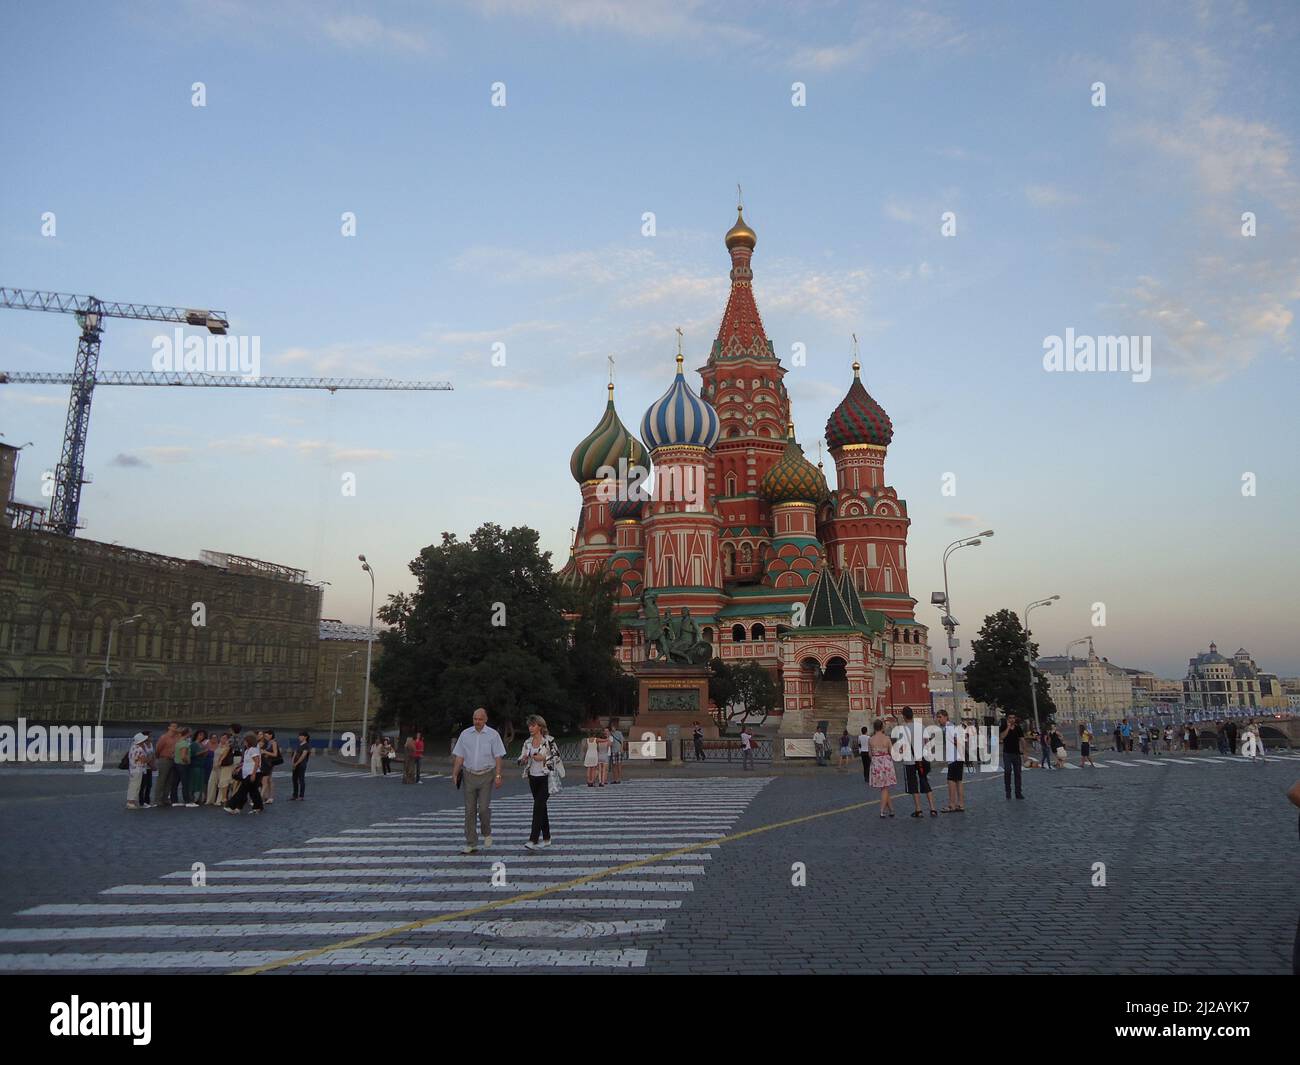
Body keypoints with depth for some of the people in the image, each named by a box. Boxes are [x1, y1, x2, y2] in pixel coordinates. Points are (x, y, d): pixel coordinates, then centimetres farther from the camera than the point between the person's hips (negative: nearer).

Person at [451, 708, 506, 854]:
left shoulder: (493, 734, 0)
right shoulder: (465, 734, 6)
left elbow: (498, 757, -2)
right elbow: (459, 756, 7)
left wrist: (498, 776, -9)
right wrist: (454, 774, -2)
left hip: (486, 776, -2)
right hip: (469, 775, 3)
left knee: (484, 808, -8)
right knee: (470, 810, 3)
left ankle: (487, 834, 19)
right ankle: (471, 843, 10)